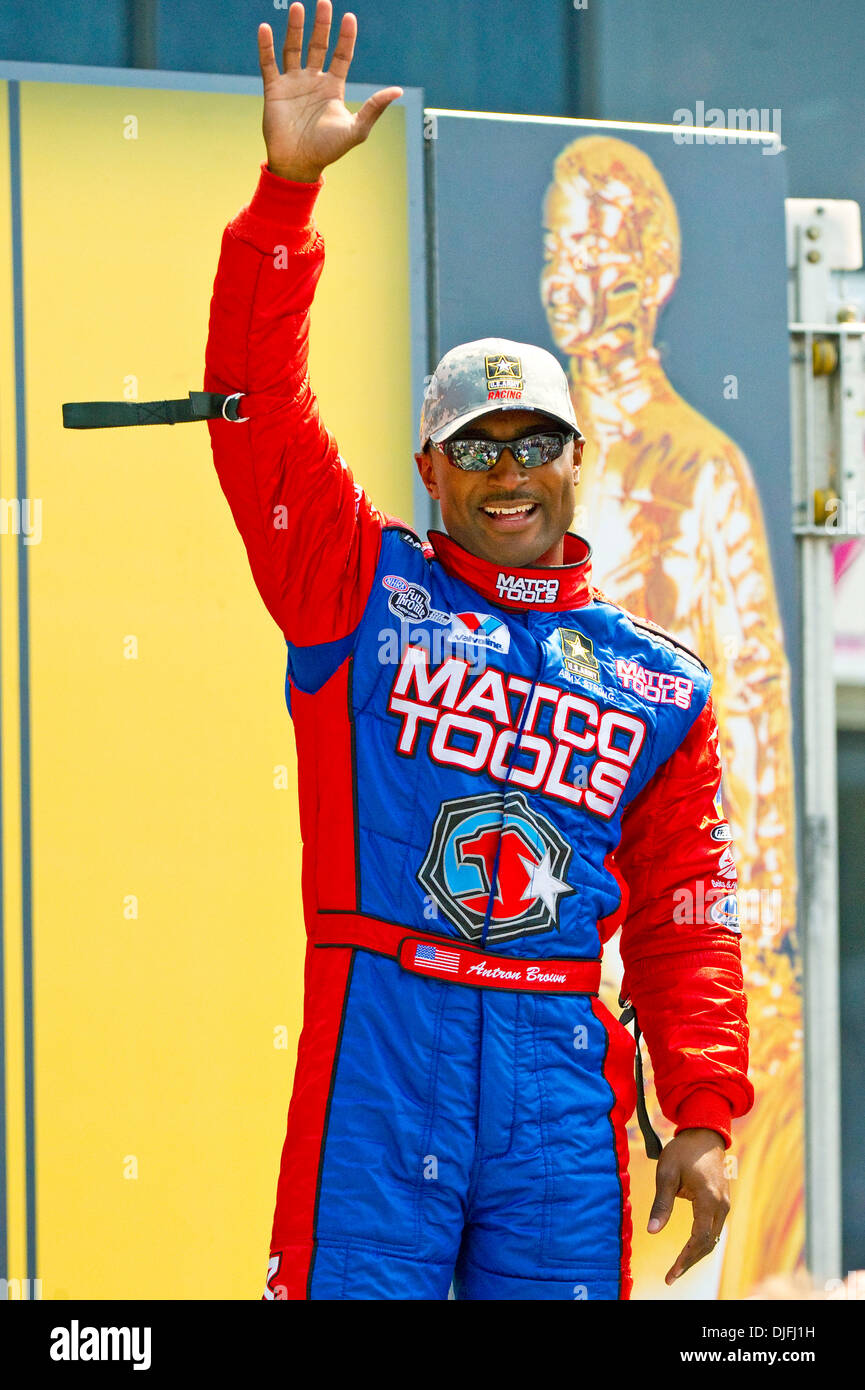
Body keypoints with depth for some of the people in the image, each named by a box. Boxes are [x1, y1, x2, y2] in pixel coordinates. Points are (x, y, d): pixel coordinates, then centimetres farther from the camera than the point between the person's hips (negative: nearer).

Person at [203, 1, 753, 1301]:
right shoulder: (363, 587, 8)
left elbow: (684, 926, 13)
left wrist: (704, 1117, 3)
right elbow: (258, 412, -2)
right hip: (379, 1047, -2)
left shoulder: (660, 684, 14)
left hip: (563, 1062, 2)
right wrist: (287, 191, -11)